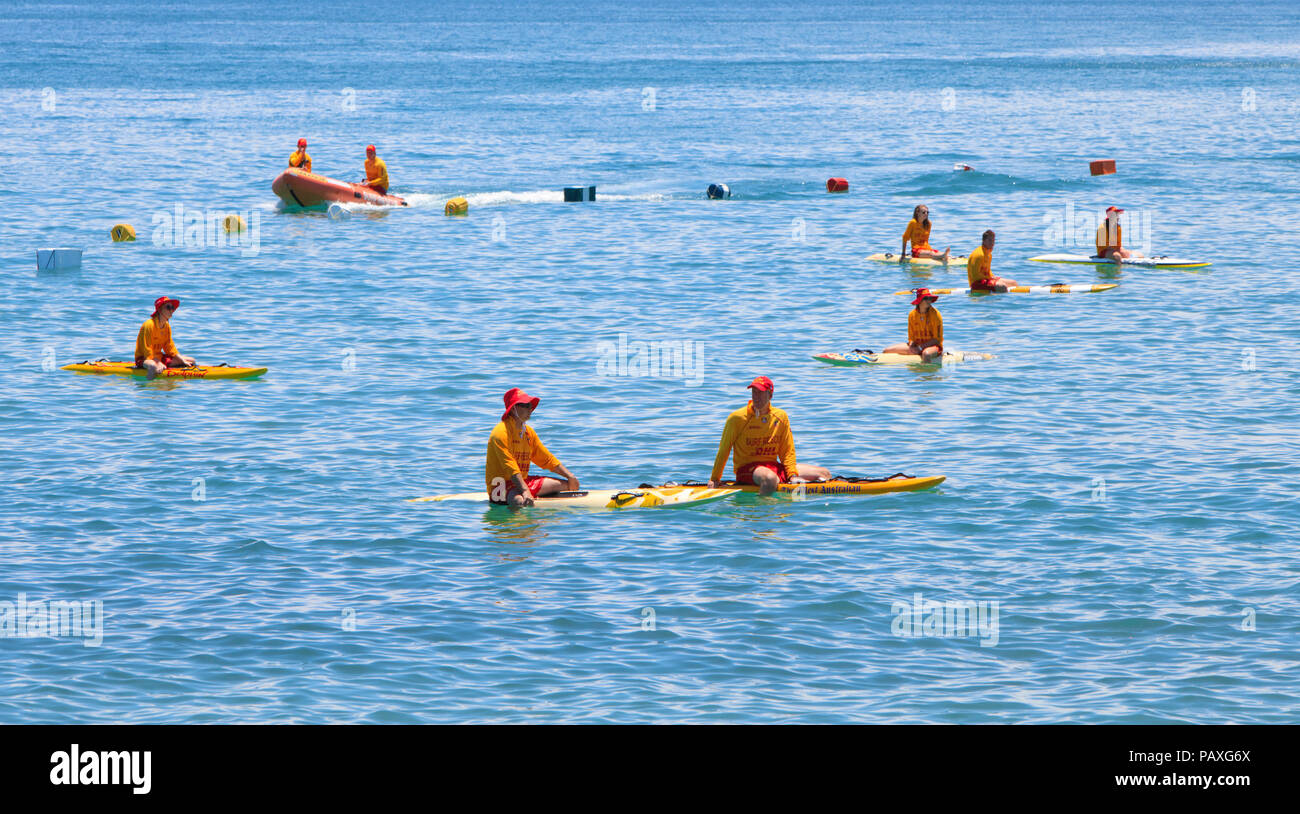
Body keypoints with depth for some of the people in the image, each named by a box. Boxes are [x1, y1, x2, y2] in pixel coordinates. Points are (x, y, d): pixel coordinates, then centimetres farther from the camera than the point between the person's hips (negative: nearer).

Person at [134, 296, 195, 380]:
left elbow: (169, 347, 11)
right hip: (144, 358, -8)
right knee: (154, 367, -45)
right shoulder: (149, 324, -19)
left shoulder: (167, 326, 6)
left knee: (191, 361, 1)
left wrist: (183, 361, 2)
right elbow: (147, 348, -22)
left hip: (159, 356, 8)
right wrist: (158, 363, -30)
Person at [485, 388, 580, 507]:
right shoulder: (501, 432, -16)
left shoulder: (528, 432, 12)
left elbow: (547, 459, 20)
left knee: (566, 485, 3)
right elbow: (510, 466, -27)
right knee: (520, 501, -42)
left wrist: (569, 475, 11)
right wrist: (525, 491, -37)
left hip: (523, 480, 9)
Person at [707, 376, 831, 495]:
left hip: (774, 466, 6)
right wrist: (715, 479, 1)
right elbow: (724, 450, 0)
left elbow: (787, 451, 10)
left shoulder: (781, 416, 6)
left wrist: (792, 475, -2)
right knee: (770, 479, -42)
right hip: (746, 468, -6)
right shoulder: (737, 418, -6)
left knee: (825, 474, 0)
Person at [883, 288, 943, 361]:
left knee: (926, 354, -43)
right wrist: (911, 346, -14)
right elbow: (911, 338, 8)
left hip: (933, 346, -4)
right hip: (917, 345, 4)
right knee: (887, 351, -7)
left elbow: (937, 339, -10)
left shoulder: (935, 314, -10)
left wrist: (921, 347, -18)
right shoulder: (912, 314, 1)